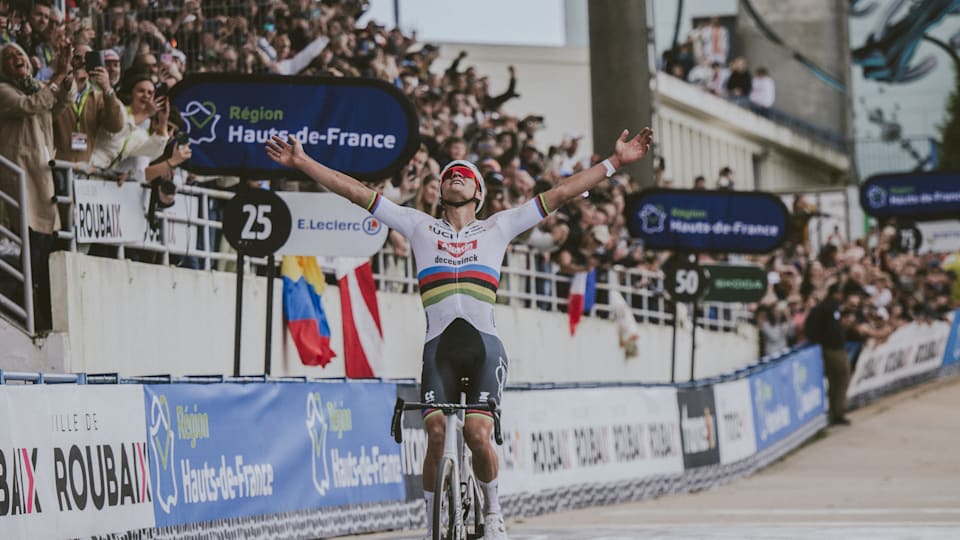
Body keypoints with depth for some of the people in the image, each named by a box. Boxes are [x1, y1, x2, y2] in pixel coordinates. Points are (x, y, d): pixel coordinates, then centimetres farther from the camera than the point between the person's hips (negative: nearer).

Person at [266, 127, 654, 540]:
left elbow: (560, 193, 14)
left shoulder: (498, 228, 16)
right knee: (436, 437, -12)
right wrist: (302, 162, 12)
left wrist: (615, 162, 10)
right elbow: (358, 193, 16)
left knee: (478, 436, -14)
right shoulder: (420, 227, 18)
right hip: (439, 346, 1)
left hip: (484, 346, -1)